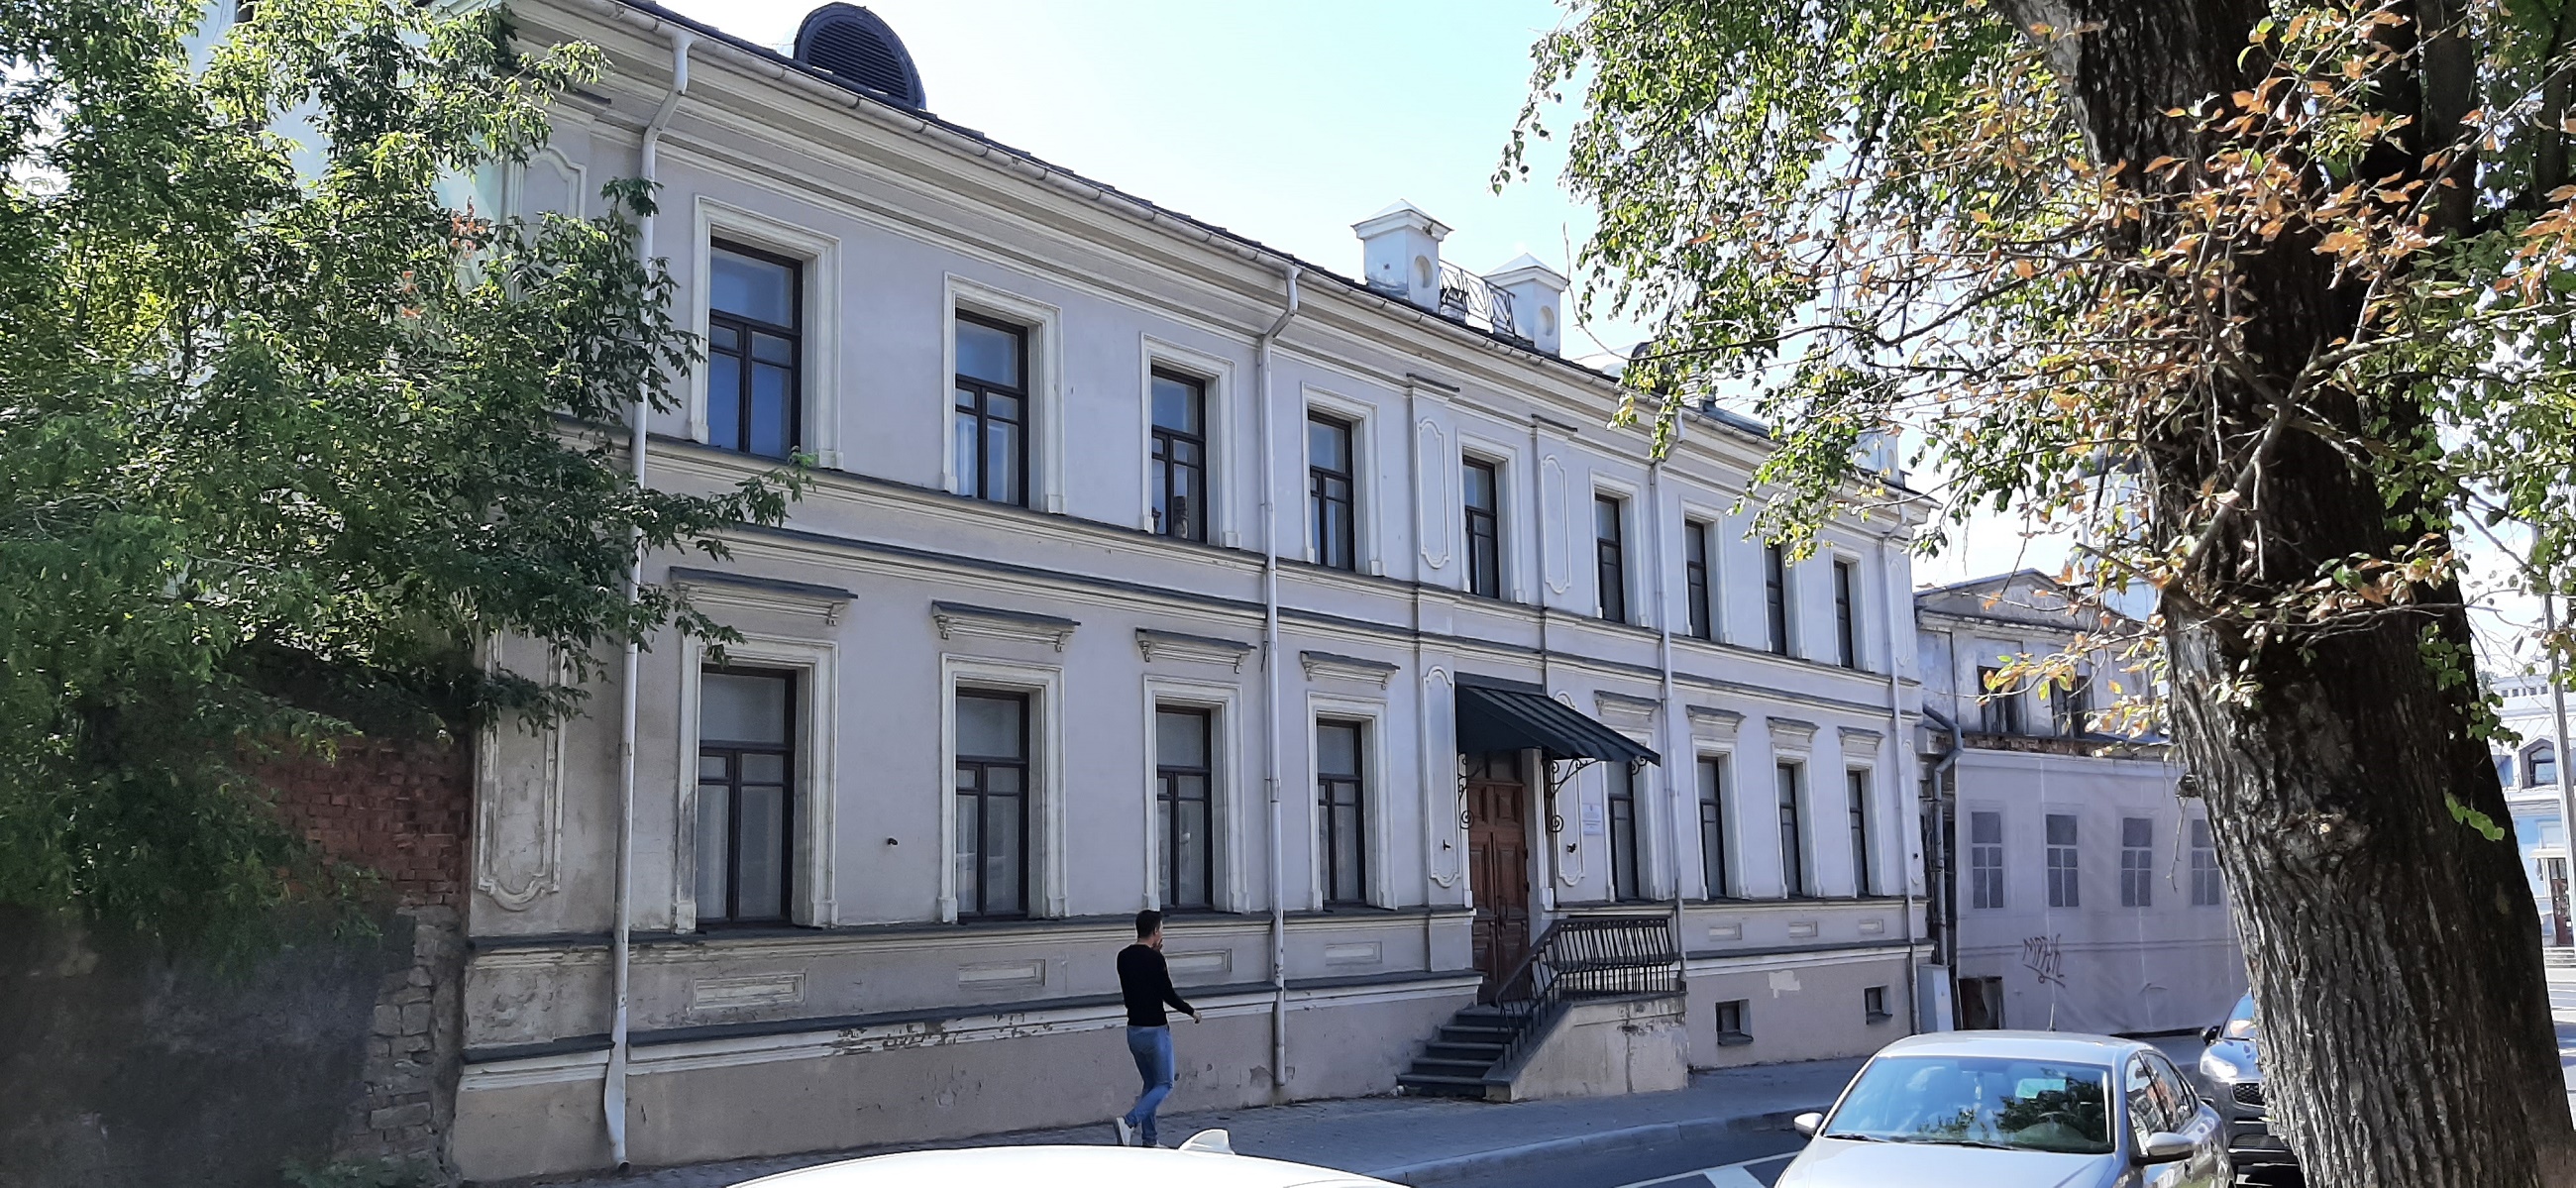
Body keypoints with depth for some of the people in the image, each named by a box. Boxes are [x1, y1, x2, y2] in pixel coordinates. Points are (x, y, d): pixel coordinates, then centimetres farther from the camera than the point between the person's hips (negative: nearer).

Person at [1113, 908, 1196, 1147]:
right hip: (1155, 1031, -7)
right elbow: (1168, 994, -15)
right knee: (1164, 1085, 1)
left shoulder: (1123, 957, 6)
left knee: (1151, 1084, 18)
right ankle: (1129, 1121, -19)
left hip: (1133, 1030, 7)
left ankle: (1149, 1140, 15)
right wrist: (1192, 1012, 1)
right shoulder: (1154, 959, -16)